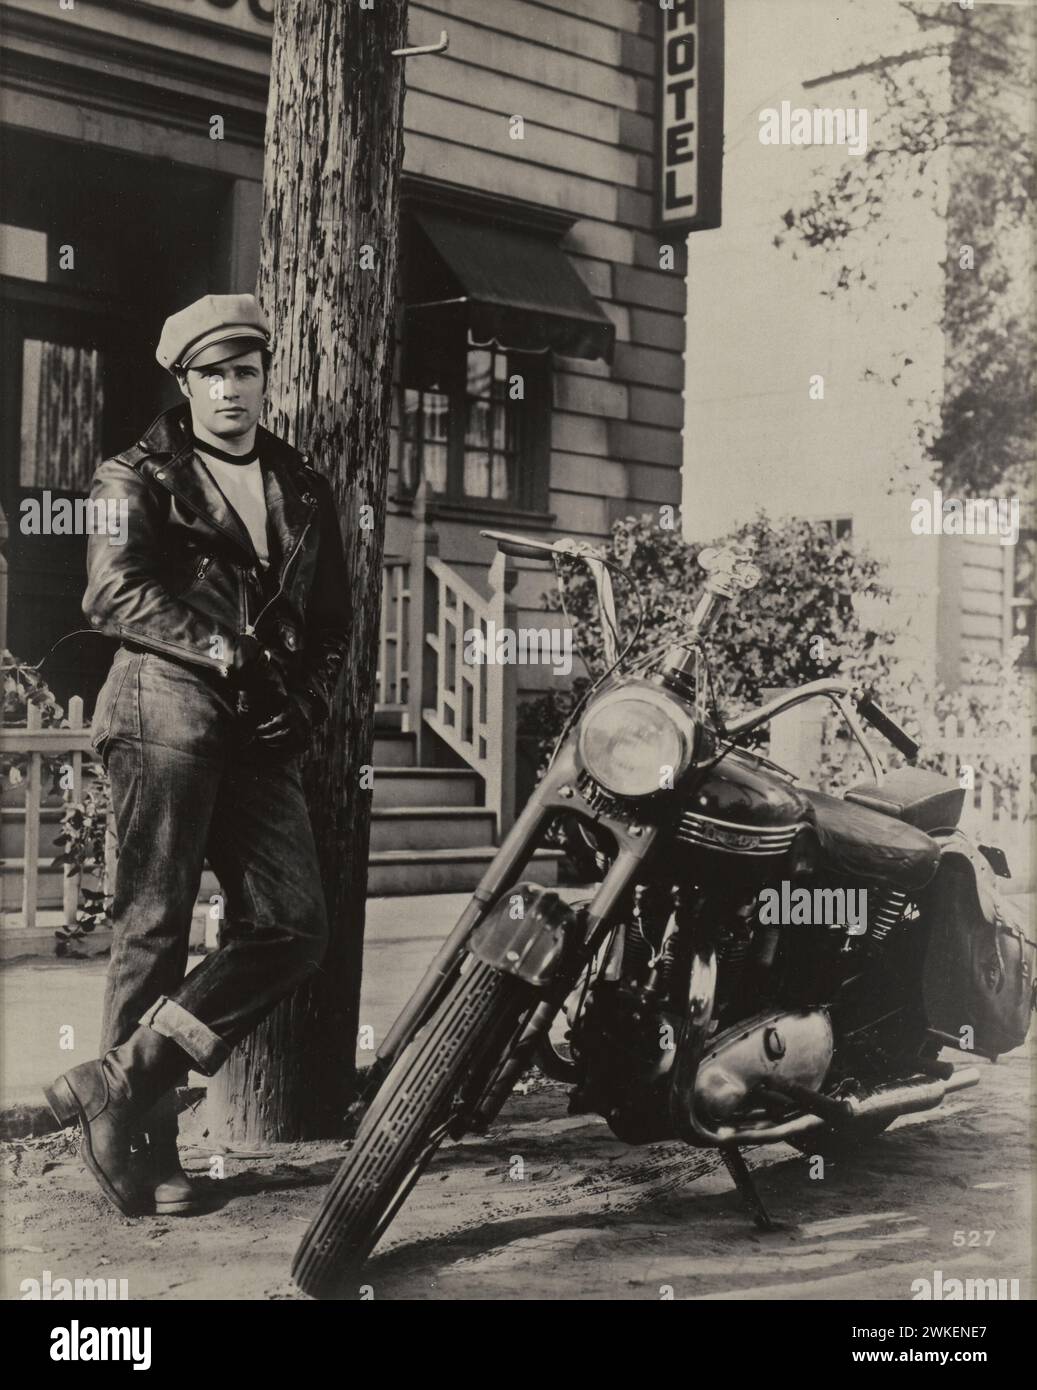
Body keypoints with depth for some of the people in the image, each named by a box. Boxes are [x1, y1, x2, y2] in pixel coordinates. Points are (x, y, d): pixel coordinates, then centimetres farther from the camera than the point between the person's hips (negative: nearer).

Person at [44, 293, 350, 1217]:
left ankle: (122, 1081, -2)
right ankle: (144, 1142, 2)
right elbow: (113, 592, -9)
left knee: (295, 927, -6)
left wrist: (309, 700, 4)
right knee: (155, 924, -6)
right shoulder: (139, 477, 7)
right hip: (167, 705, -5)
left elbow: (334, 619, 21)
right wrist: (219, 647, -18)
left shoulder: (304, 489, 21)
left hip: (263, 729, 5)